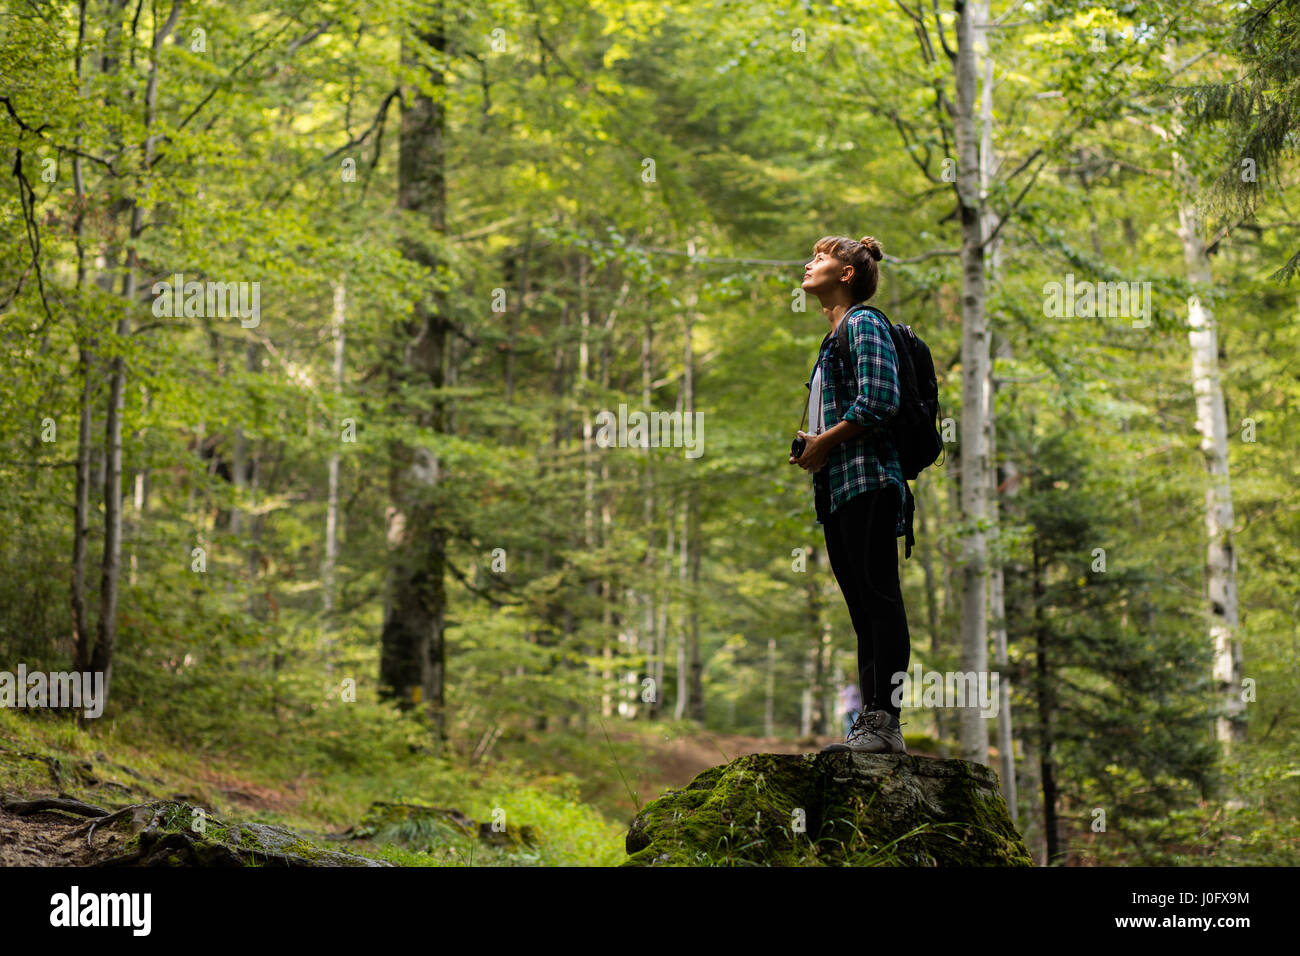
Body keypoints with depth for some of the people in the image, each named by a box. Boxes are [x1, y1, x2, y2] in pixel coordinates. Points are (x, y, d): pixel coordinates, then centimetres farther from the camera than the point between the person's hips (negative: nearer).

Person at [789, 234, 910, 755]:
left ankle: (884, 720, -13)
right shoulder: (833, 338, 25)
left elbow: (879, 402, -17)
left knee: (879, 598, -11)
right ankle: (873, 721, 9)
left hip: (869, 480, -10)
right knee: (862, 607, 7)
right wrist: (808, 448, 11)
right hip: (838, 488, 10)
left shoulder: (864, 323, -3)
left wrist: (825, 442, -10)